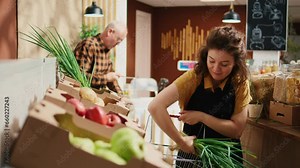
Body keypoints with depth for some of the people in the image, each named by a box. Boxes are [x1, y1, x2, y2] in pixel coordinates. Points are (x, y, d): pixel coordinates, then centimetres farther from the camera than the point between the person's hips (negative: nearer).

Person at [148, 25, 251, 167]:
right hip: (192, 153, -2)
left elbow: (237, 130, -14)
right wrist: (181, 141, -29)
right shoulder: (194, 77, -17)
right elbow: (155, 107, -28)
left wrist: (201, 117, -22)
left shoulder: (240, 84, -11)